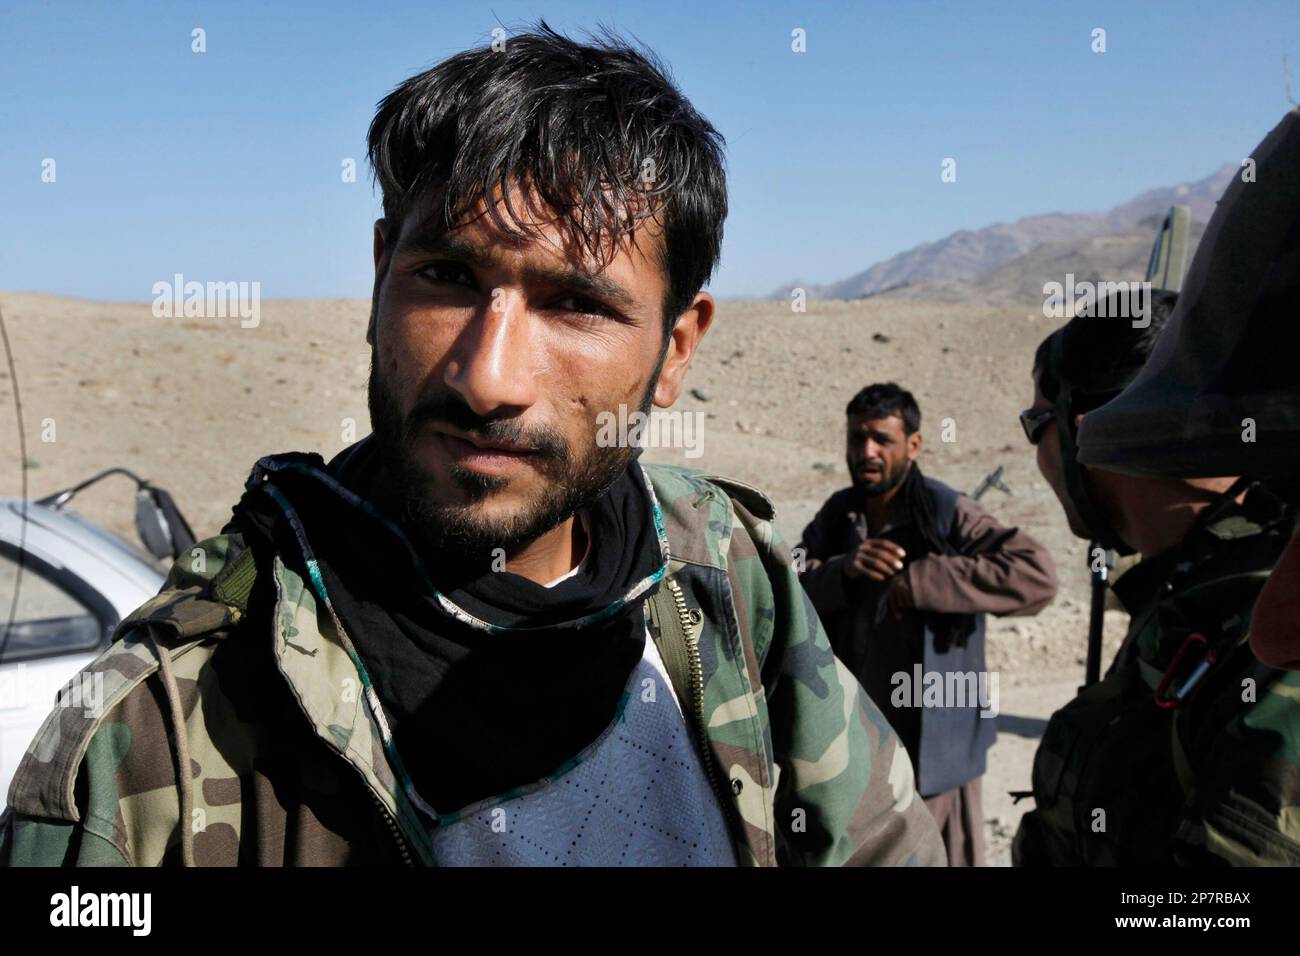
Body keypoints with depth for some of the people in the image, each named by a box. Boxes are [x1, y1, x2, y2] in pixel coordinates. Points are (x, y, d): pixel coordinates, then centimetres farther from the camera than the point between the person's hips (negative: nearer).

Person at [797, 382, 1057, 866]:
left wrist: (922, 580, -28)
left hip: (931, 746, -6)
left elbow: (1037, 574, -27)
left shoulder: (946, 514, -15)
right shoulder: (838, 514, 4)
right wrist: (842, 569, -22)